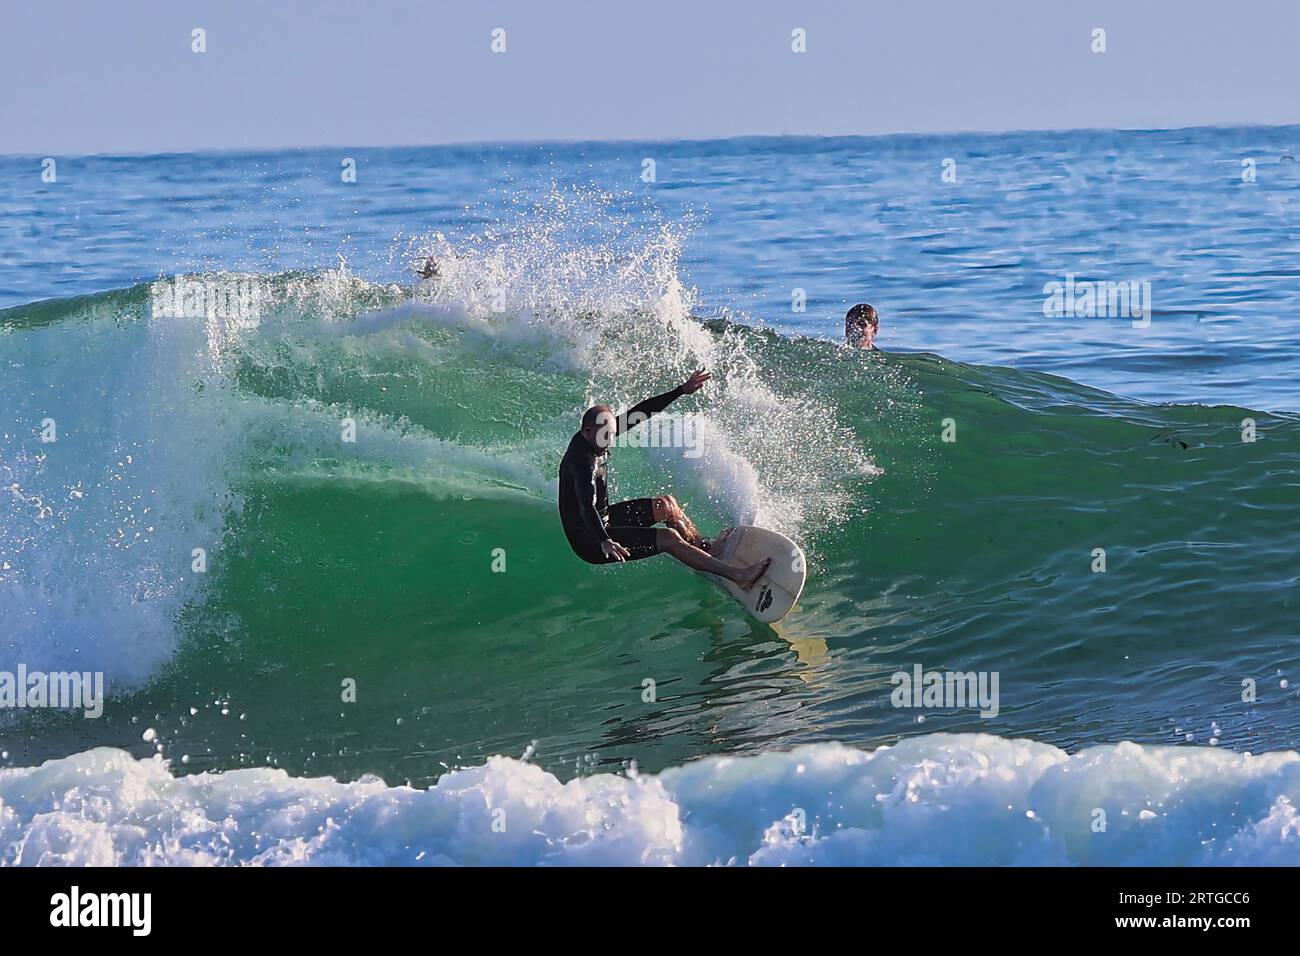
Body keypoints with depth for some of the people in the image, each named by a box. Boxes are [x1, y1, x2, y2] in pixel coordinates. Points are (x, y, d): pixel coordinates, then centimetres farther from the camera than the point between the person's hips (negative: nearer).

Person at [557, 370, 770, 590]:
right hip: (591, 541, -10)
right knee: (669, 539, -17)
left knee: (666, 505, 16)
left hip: (604, 520, 10)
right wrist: (605, 542, -58)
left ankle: (709, 551, 33)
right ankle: (737, 576, -20)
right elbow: (587, 507, -42)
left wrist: (682, 390, 4)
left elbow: (637, 414, 3)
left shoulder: (595, 435, -2)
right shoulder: (582, 461, -29)